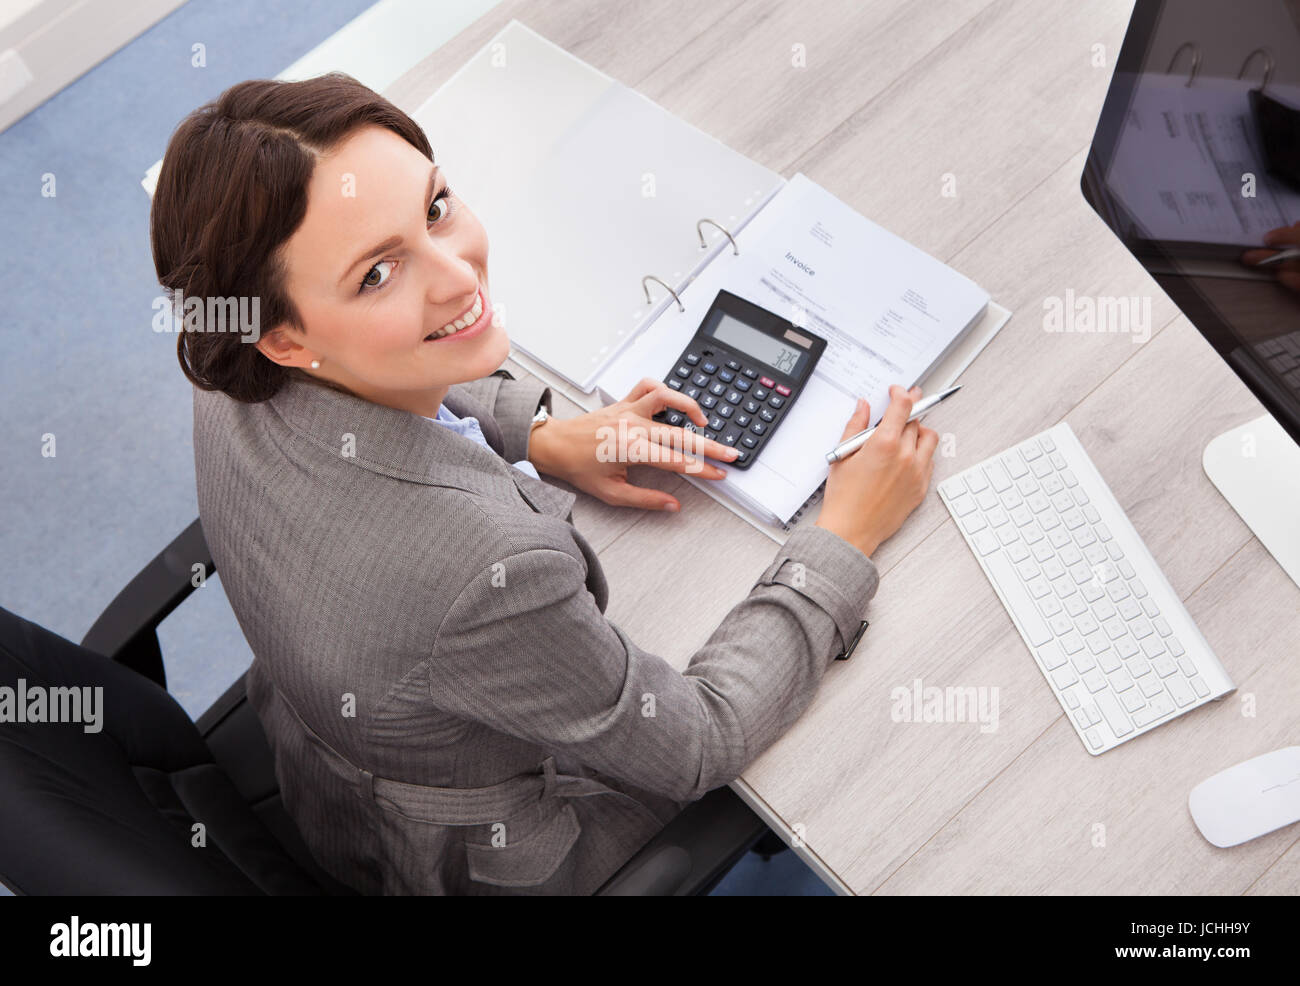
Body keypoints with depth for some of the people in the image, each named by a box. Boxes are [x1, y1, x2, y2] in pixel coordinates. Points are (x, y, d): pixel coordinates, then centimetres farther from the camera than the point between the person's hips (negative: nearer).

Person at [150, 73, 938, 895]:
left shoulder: (246, 384, -23)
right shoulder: (486, 572, -46)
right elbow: (695, 748, -27)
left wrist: (540, 437, -7)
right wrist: (848, 535, -19)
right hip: (493, 856, -5)